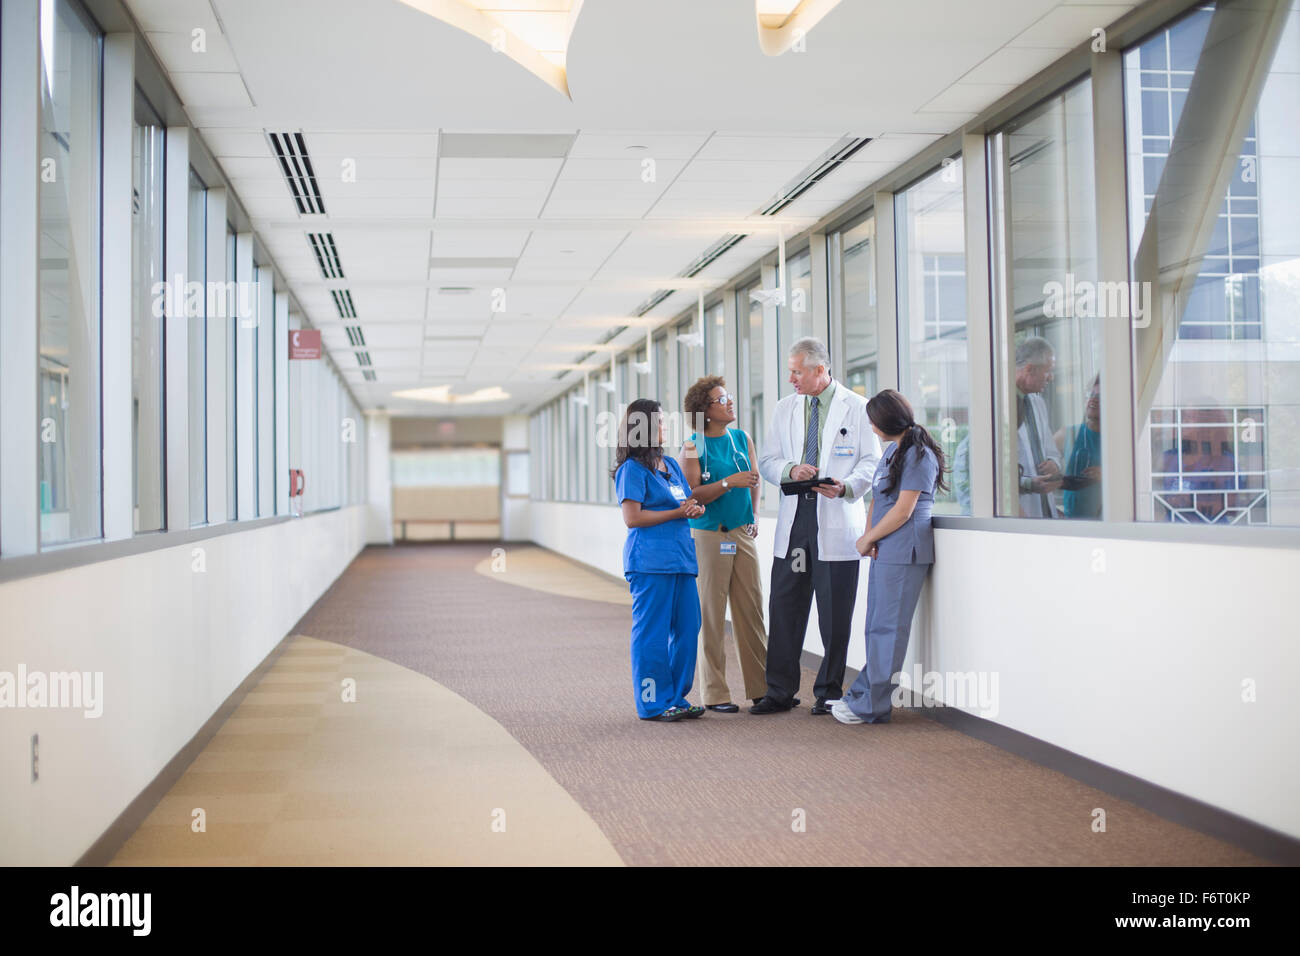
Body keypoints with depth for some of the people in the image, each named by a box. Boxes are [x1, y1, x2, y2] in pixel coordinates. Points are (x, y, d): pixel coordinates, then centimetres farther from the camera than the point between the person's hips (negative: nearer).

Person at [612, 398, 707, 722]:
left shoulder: (671, 464, 19)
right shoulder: (633, 469, -5)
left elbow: (692, 502, 26)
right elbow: (632, 518, -12)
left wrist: (695, 508, 2)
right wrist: (678, 513, -11)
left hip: (680, 557, 8)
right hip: (650, 561, -8)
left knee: (687, 628, 6)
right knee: (652, 633, -3)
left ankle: (677, 698, 17)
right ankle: (653, 704, 4)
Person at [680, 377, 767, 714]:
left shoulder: (743, 439, 11)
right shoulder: (693, 447, -5)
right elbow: (691, 495, -12)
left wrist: (753, 517, 10)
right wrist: (728, 483, -21)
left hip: (743, 535, 5)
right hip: (708, 536, -5)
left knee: (751, 610, 6)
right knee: (711, 614, -1)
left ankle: (761, 686, 14)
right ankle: (715, 693, 6)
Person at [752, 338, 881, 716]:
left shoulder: (857, 407, 0)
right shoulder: (784, 409, 13)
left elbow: (872, 461, 0)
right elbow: (767, 461, 13)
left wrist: (846, 486, -18)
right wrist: (791, 469, -9)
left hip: (837, 519, -3)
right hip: (794, 518, 4)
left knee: (835, 613, 2)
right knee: (784, 607, 2)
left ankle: (829, 691, 15)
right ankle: (779, 691, 10)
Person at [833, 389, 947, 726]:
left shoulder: (918, 454, -12)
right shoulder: (892, 450, 17)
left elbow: (903, 510, -16)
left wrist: (868, 539, -6)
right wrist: (869, 536, 3)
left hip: (904, 552, -9)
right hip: (884, 551, 9)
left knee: (887, 627, -5)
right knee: (876, 628, 12)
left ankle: (870, 707, -1)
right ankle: (863, 695, 17)